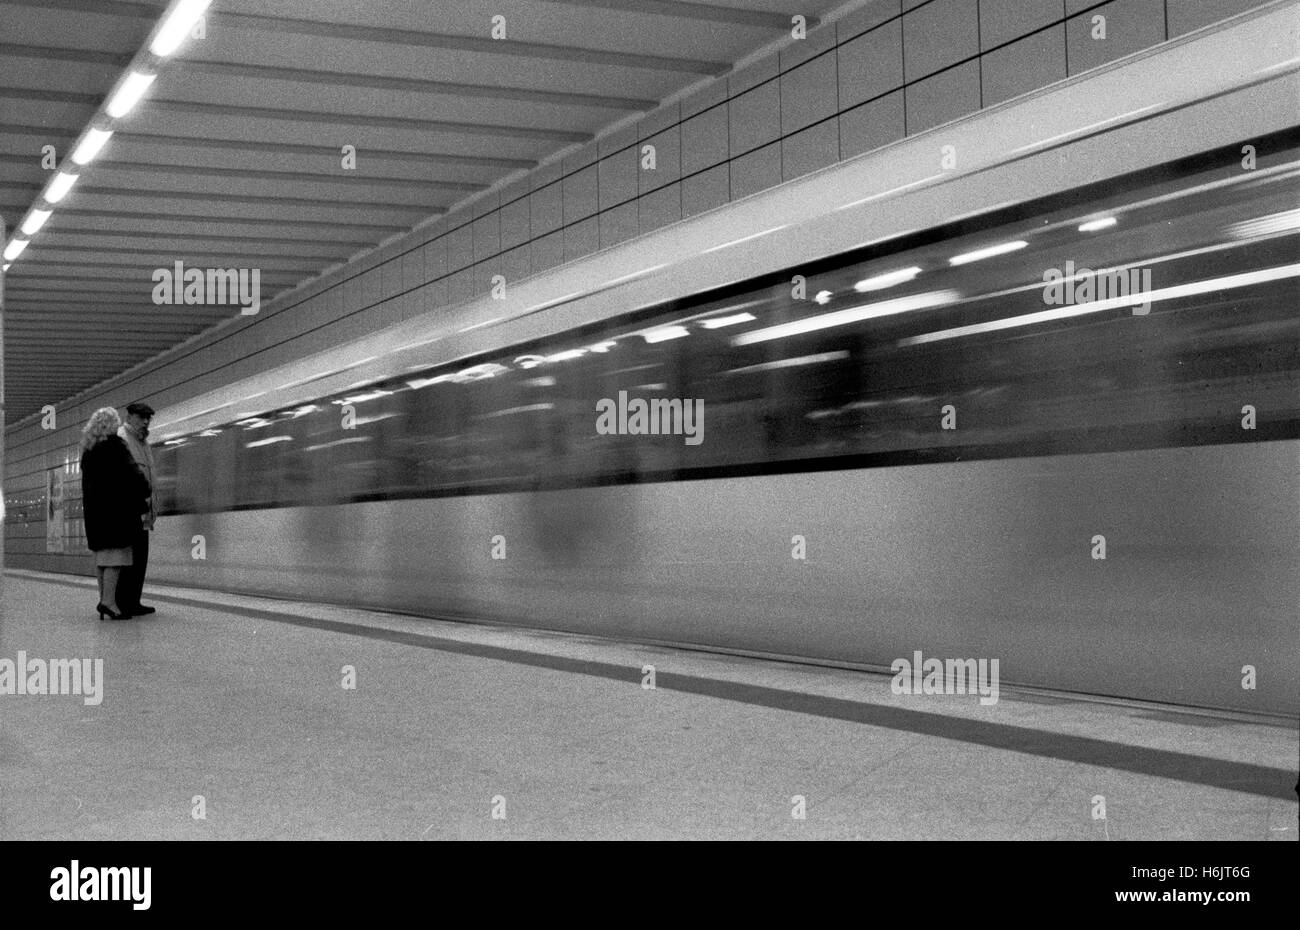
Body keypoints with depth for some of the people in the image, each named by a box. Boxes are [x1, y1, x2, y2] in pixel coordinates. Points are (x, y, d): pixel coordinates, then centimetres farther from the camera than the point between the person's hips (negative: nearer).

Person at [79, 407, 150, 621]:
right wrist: (145, 494, 0)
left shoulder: (88, 449, 14)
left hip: (93, 506, 8)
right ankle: (109, 600, -16)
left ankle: (105, 598, 14)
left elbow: (87, 480, 16)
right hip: (115, 504, -8)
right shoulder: (115, 445, -9)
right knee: (117, 550, -9)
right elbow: (131, 473, -14)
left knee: (102, 552, 11)